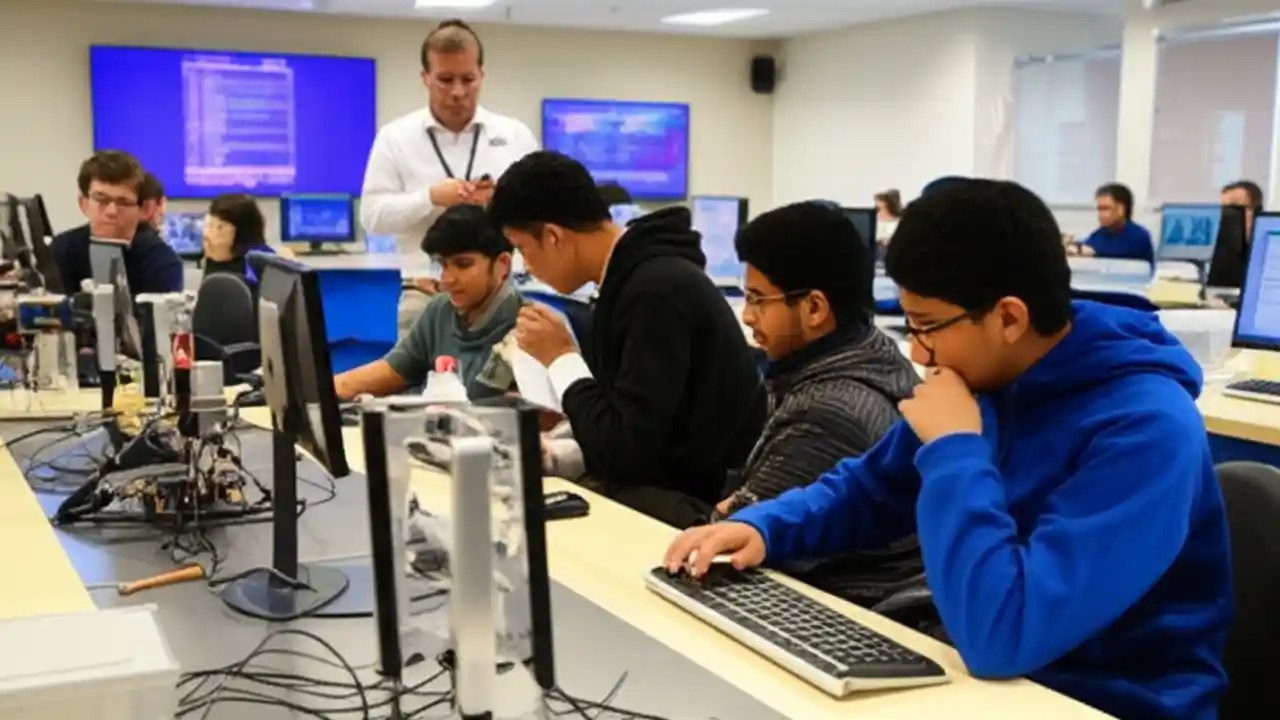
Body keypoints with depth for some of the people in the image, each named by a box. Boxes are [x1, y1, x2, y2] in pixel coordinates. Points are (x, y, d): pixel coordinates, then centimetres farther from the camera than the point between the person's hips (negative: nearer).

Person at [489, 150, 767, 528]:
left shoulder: (658, 289, -20)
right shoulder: (634, 276, 8)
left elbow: (627, 452, -21)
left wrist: (562, 358, -11)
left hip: (697, 508, -8)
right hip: (658, 492, 8)